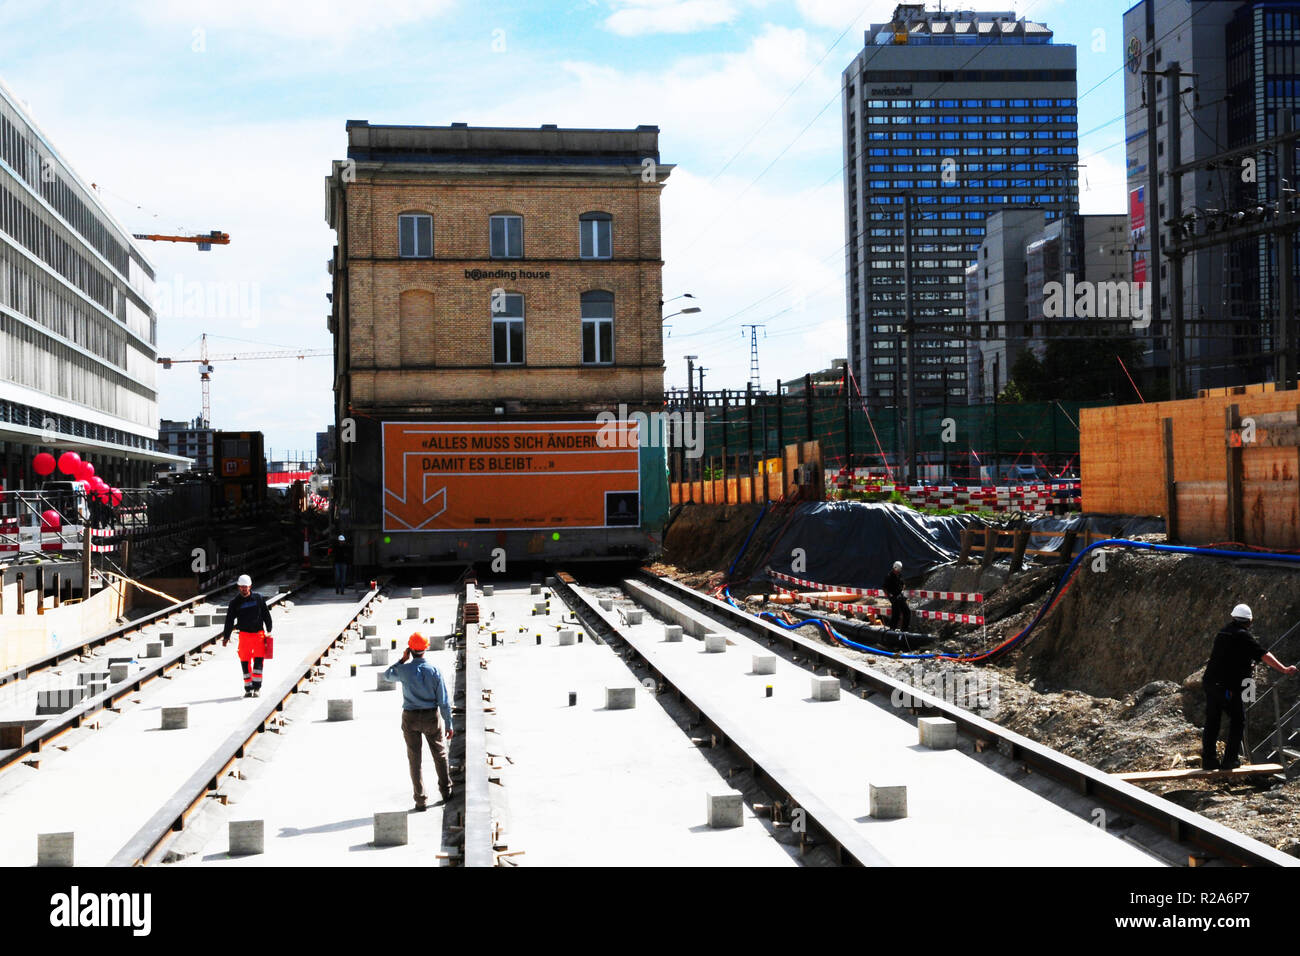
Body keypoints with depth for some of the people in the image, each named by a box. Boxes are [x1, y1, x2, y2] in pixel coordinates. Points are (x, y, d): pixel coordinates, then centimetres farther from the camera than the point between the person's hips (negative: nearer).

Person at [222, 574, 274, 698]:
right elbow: (229, 620, 3)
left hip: (259, 633, -1)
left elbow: (266, 615, 10)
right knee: (245, 662, 1)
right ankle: (248, 688, 8)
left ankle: (256, 687, -9)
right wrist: (226, 636, -2)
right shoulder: (235, 602, 3)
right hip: (244, 634, 1)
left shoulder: (258, 599, 3)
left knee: (258, 660, -9)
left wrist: (268, 630, 8)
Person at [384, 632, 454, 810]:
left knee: (415, 760, 8)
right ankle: (445, 792, 31)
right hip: (432, 717, 1)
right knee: (440, 755, 20)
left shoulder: (404, 670, -14)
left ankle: (421, 800, 8)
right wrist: (449, 725, 0)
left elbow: (387, 675, 12)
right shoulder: (434, 671, -12)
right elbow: (444, 701, -8)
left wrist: (403, 660, 6)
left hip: (410, 718, -1)